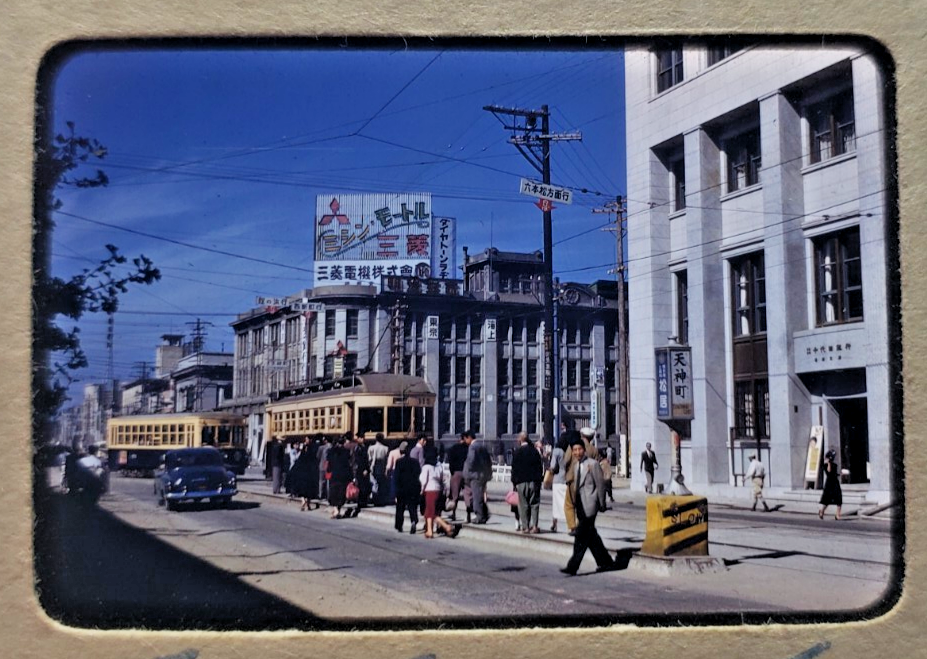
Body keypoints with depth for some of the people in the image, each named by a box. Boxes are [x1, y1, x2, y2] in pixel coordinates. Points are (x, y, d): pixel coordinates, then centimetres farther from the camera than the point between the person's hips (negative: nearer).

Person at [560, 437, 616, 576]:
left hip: (589, 505, -8)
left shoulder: (593, 464, -8)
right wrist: (575, 502, 14)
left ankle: (573, 566, -10)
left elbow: (600, 484, -7)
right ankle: (606, 562, 23)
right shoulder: (576, 466, 15)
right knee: (591, 536, 13)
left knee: (581, 536, -10)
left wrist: (601, 504, -7)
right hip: (581, 505, 8)